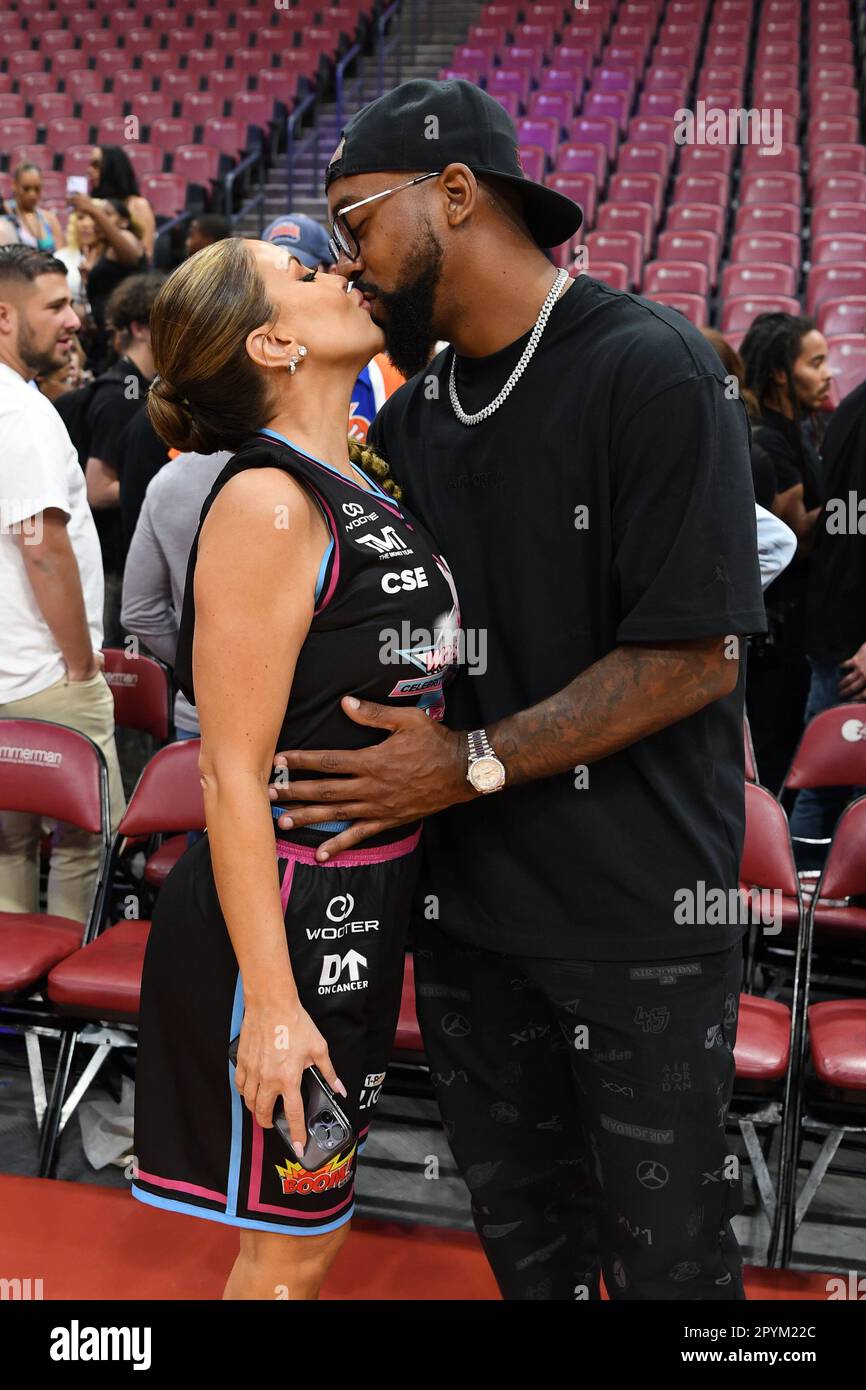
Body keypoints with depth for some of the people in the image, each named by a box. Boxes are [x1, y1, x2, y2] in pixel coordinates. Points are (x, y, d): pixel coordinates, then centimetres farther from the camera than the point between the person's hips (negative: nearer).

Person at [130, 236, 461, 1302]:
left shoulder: (363, 487, 8)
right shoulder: (267, 502, -19)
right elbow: (233, 773, -22)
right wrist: (270, 1004, -23)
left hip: (364, 899, 8)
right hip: (288, 910, -8)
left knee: (309, 1216, 23)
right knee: (289, 1244, 10)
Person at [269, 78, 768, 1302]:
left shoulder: (652, 369, -14)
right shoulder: (414, 412, 7)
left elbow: (695, 654, -18)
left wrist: (472, 764, -18)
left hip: (639, 912, -6)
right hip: (466, 895, 6)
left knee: (664, 1245, 11)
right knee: (520, 1225, 21)